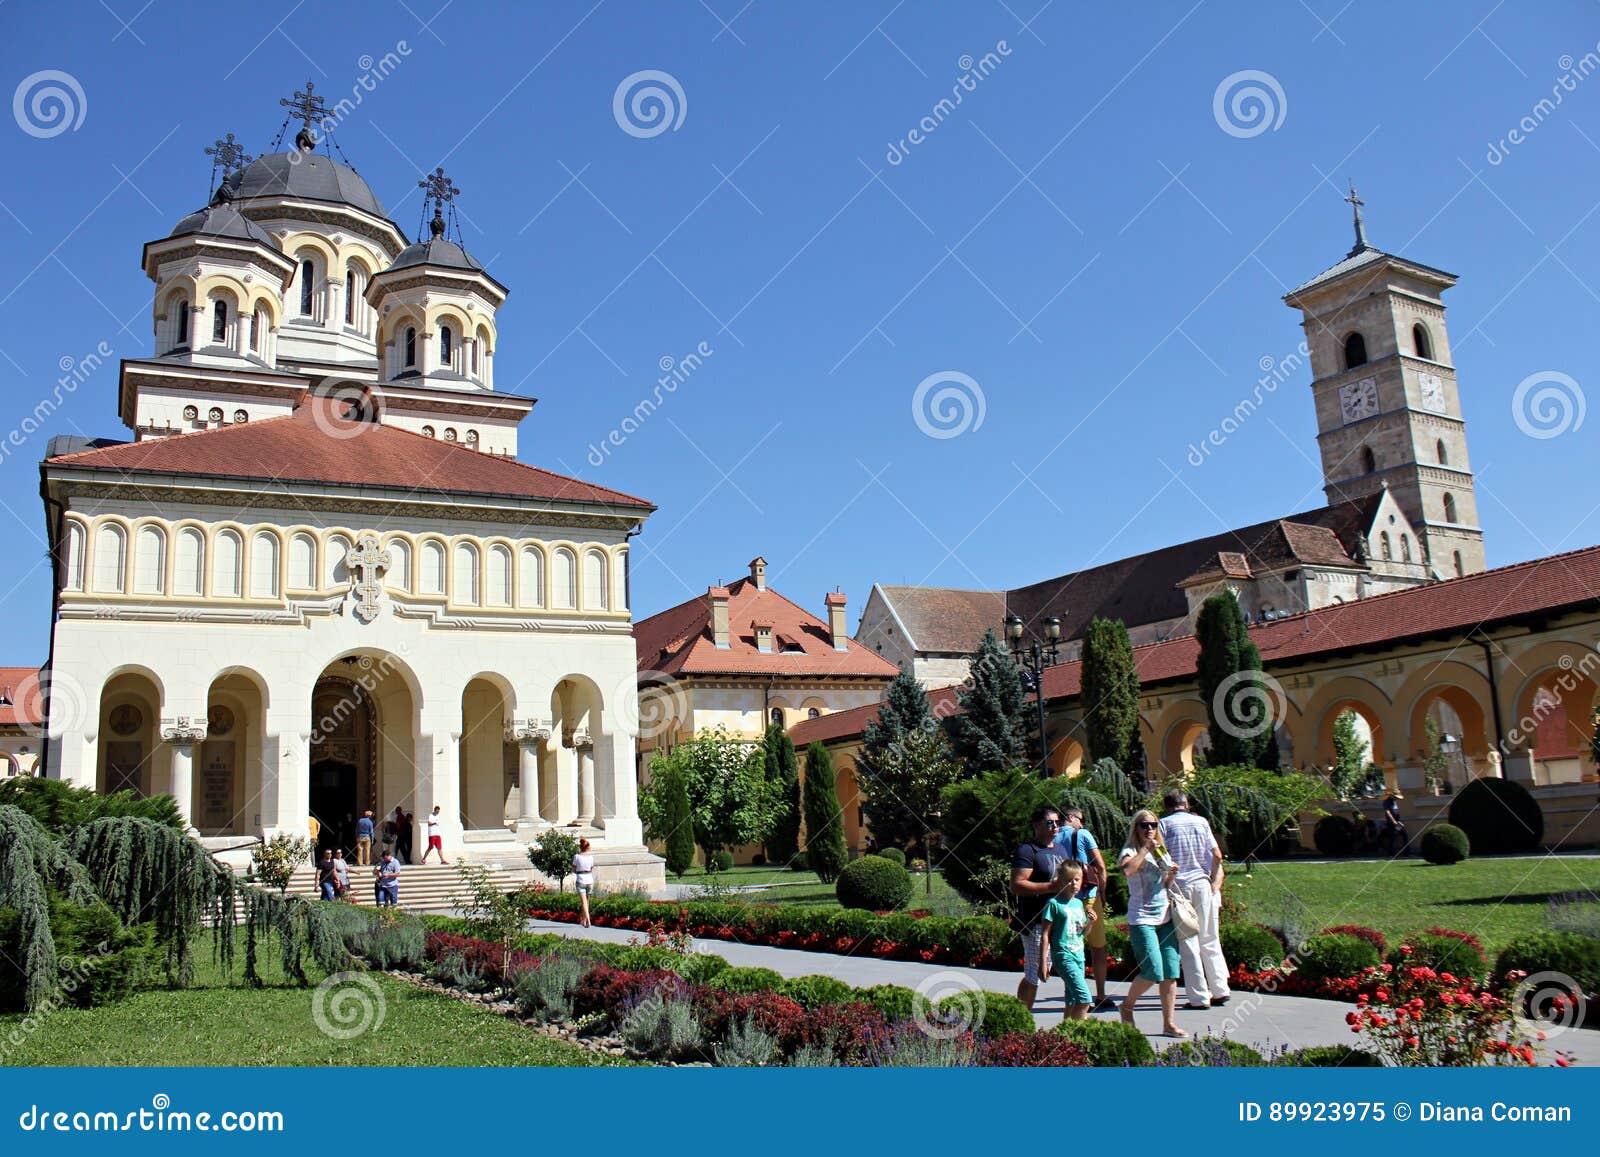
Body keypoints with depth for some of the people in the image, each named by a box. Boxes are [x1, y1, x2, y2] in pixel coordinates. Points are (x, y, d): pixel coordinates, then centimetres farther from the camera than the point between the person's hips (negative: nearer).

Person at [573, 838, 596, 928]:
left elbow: (574, 869, -4)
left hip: (580, 881, -3)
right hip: (589, 880, 3)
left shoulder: (576, 857, -6)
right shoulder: (591, 857, 2)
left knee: (584, 902, -5)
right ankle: (583, 919, 29)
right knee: (586, 901, 18)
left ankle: (587, 921, -18)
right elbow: (592, 870, 11)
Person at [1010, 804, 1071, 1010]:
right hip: (1036, 923, -8)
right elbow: (1016, 886, -19)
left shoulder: (1060, 850, 19)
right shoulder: (1027, 851, -9)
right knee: (1034, 977, -4)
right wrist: (1050, 887, -24)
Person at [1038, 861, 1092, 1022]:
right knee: (1084, 997, -17)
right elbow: (1046, 934, -7)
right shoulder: (1054, 903, -7)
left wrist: (1090, 922, 1)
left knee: (1073, 1001, 8)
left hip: (1079, 955, 7)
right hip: (1063, 955, -7)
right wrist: (1043, 963, -10)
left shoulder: (1079, 903, 13)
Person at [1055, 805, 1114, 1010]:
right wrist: (1102, 892, 2)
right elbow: (1101, 866, -7)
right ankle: (1101, 997, 10)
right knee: (1098, 947, 8)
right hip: (1089, 896, -3)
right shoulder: (1083, 834, -4)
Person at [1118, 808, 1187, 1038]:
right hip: (1141, 919, -6)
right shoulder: (1130, 852, -5)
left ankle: (1169, 1023, 9)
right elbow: (1127, 870, -30)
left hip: (1165, 917, 6)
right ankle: (1127, 1006, 12)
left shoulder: (1161, 852, 16)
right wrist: (1145, 848, -22)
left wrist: (1172, 875, 4)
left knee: (1171, 972, 0)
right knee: (1154, 972, -13)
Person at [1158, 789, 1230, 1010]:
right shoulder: (1201, 821, 8)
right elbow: (1217, 855, 5)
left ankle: (1199, 996, 1)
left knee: (1188, 944, 1)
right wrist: (1213, 881, 16)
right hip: (1203, 884, 3)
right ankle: (1220, 989, 11)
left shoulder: (1165, 824, 0)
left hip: (1179, 887, -3)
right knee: (1210, 941, 13)